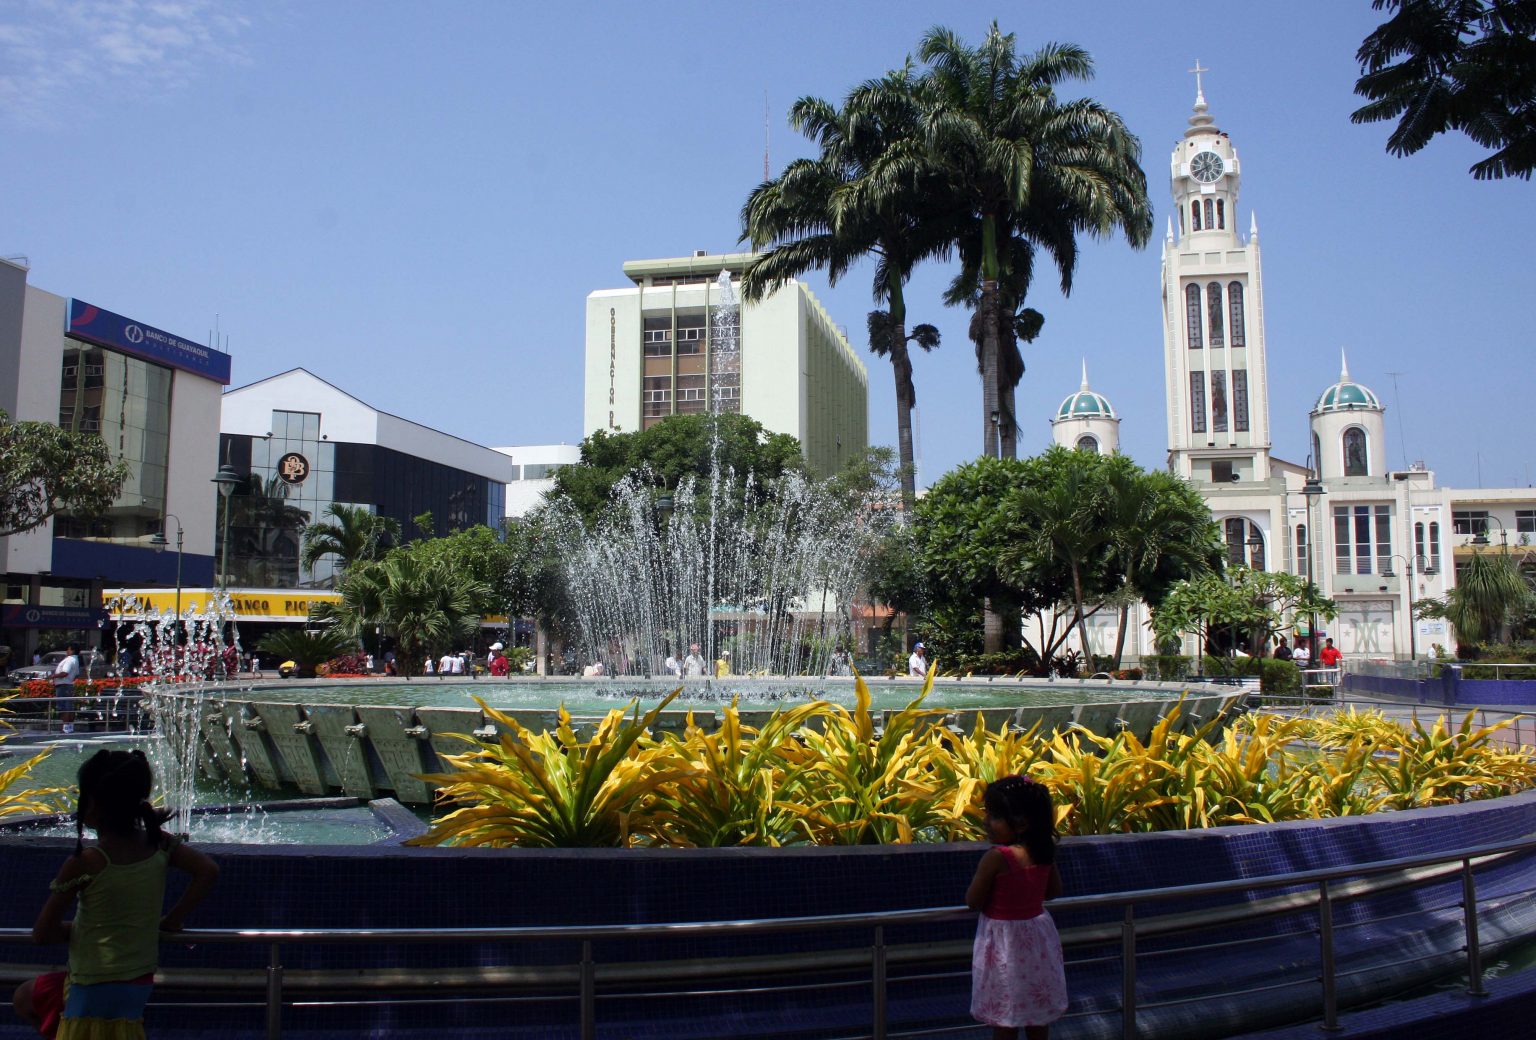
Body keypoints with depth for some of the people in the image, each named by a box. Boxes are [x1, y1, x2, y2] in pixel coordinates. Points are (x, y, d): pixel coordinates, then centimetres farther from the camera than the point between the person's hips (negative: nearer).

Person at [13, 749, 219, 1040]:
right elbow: (208, 871, -5)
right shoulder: (157, 844, -7)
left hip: (95, 988, -7)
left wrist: (78, 928, 6)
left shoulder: (83, 864, -21)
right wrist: (172, 921, 4)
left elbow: (43, 933, -15)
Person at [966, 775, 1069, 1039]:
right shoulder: (1044, 852, -6)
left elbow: (973, 901, -17)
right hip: (1037, 938, 6)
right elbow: (1054, 891, 9)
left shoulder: (996, 857, -26)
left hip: (1005, 941, -6)